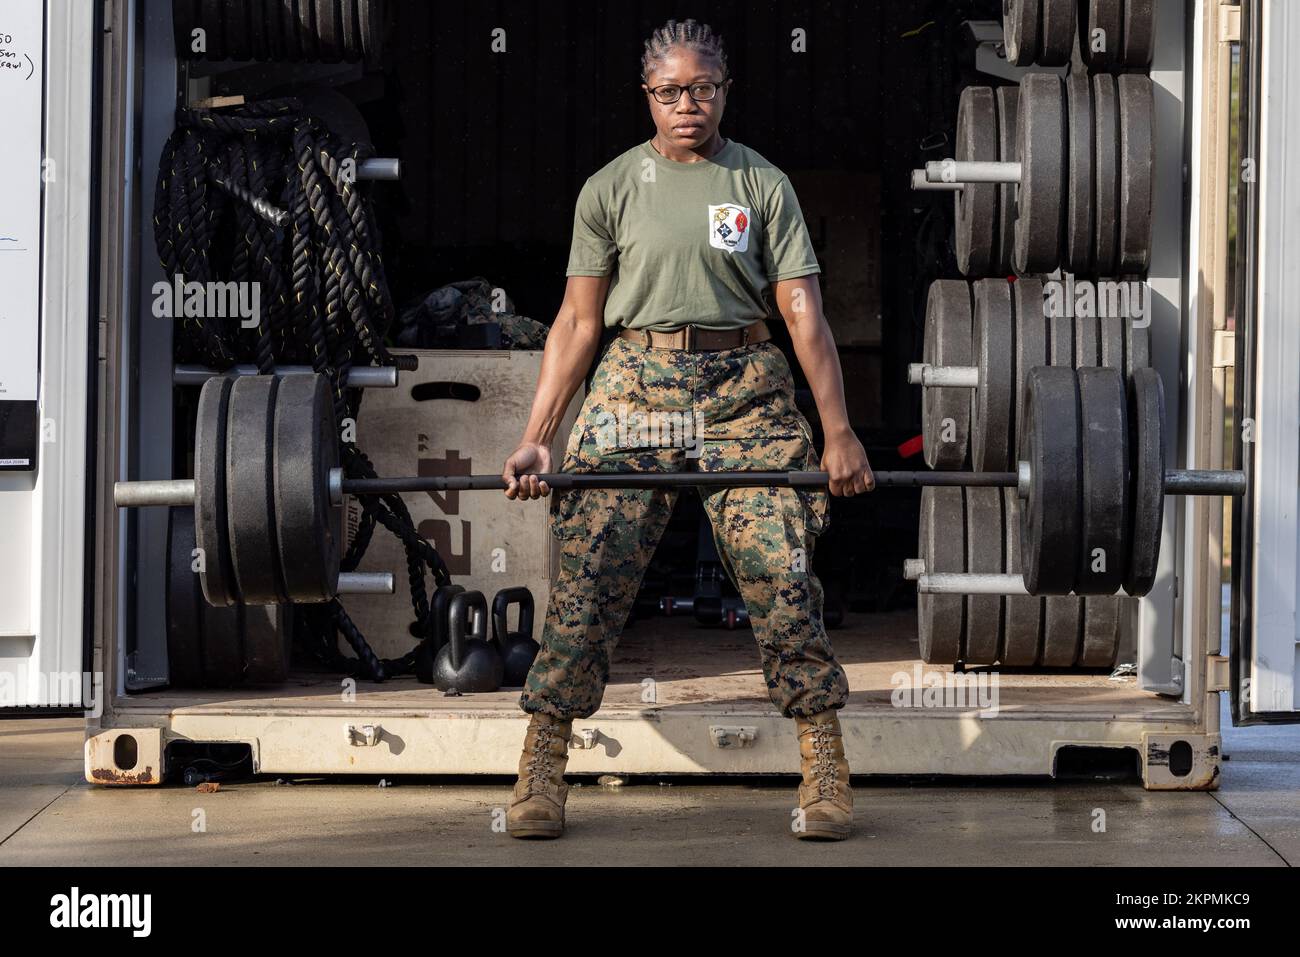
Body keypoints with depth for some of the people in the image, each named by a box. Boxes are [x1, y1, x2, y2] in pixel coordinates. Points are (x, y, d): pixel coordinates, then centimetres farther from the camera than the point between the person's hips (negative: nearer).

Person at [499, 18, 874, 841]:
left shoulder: (762, 184, 8)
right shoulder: (611, 188, 10)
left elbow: (804, 313, 3)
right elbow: (578, 321, 8)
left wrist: (840, 432, -5)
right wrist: (535, 438, 1)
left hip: (744, 393, 0)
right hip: (635, 389, 0)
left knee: (783, 576, -10)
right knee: (587, 580, -8)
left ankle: (827, 774, -3)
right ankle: (542, 771, 0)